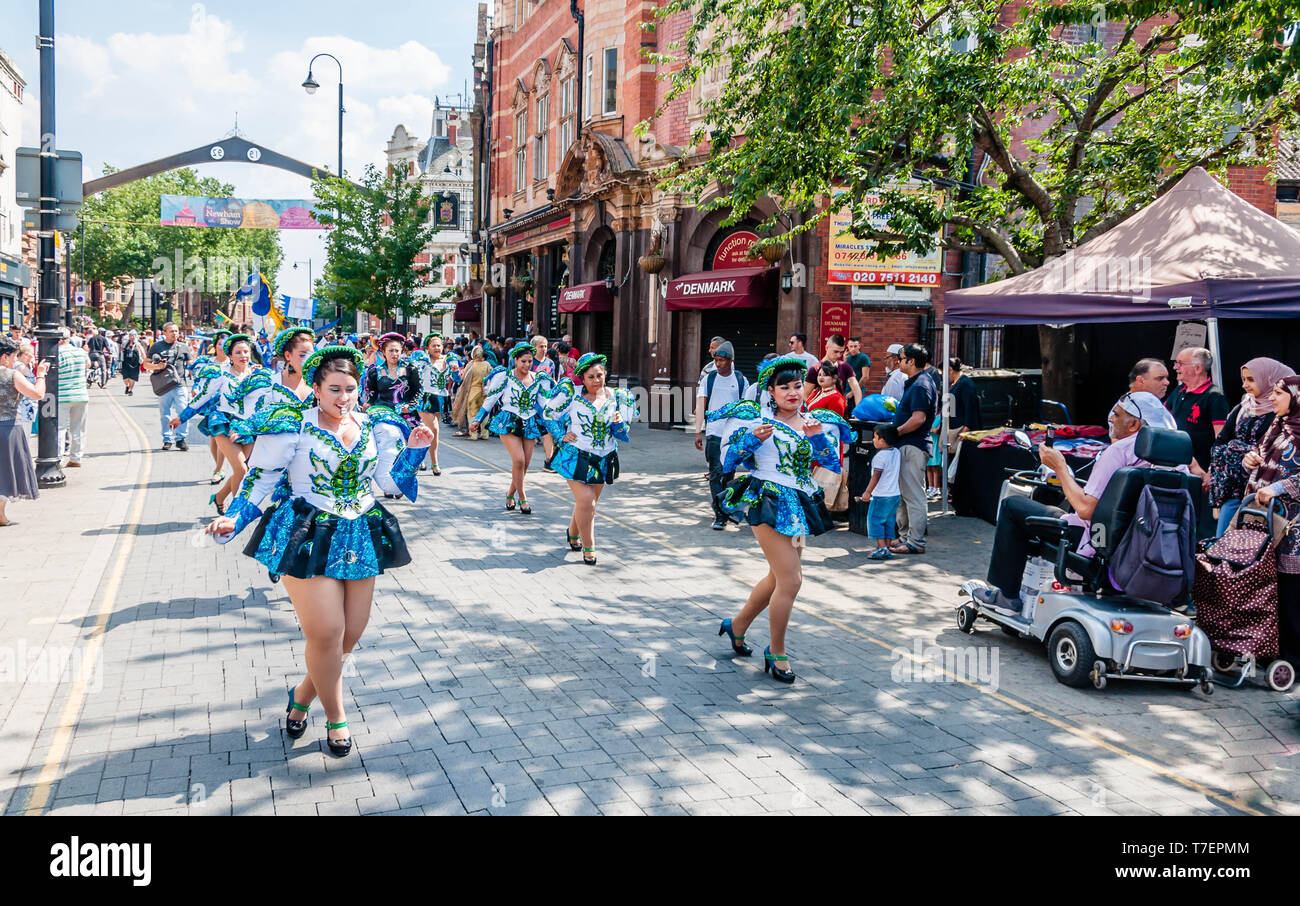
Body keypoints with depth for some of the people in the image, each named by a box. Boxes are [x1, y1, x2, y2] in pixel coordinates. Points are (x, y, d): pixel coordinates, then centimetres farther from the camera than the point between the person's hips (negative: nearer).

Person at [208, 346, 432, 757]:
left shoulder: (373, 429, 8)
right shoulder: (295, 428, -5)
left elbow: (392, 481, 11)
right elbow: (260, 478, -2)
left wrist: (413, 451, -2)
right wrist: (233, 519, -12)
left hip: (361, 538, 5)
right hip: (309, 537, -5)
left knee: (350, 634, 6)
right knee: (326, 634, -10)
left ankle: (303, 694, 32)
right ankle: (335, 717, 13)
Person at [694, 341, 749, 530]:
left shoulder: (741, 380, 7)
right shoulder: (708, 379, 6)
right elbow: (700, 405, 2)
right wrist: (698, 431, -6)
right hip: (713, 432, -1)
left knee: (729, 474, 7)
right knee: (716, 473, -8)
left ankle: (725, 509, 23)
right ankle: (719, 515, -9)